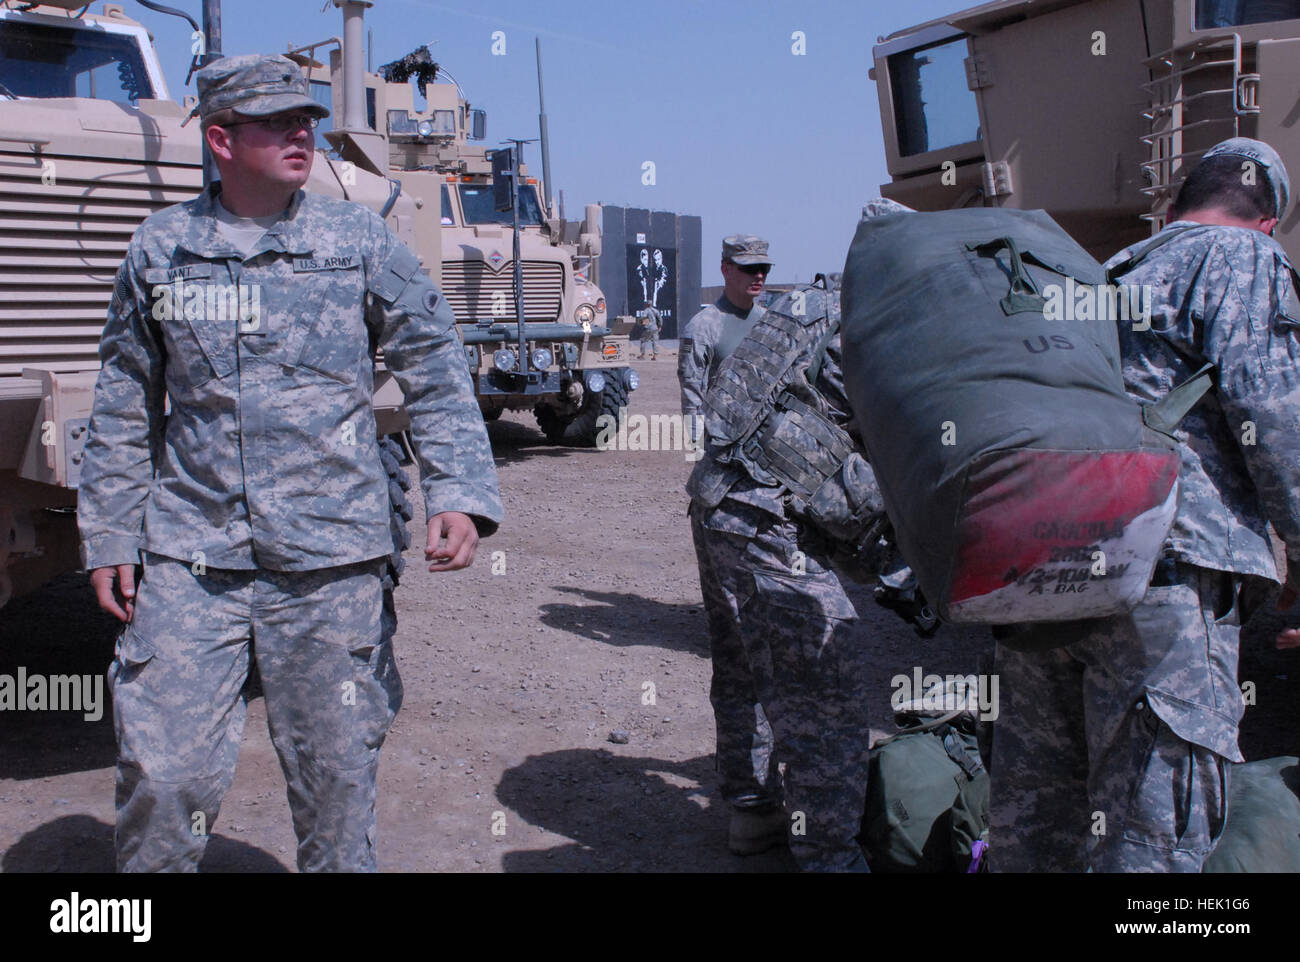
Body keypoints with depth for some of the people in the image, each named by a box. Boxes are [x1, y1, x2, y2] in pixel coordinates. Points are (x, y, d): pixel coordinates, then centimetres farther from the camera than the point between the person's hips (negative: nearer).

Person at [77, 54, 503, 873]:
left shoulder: (361, 243, 2)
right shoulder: (161, 250, 6)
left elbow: (436, 373, 3)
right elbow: (126, 408, 12)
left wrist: (461, 493, -9)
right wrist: (110, 537, 10)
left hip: (331, 562, -1)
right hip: (189, 558, 1)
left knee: (336, 771, 8)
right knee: (164, 773, 0)